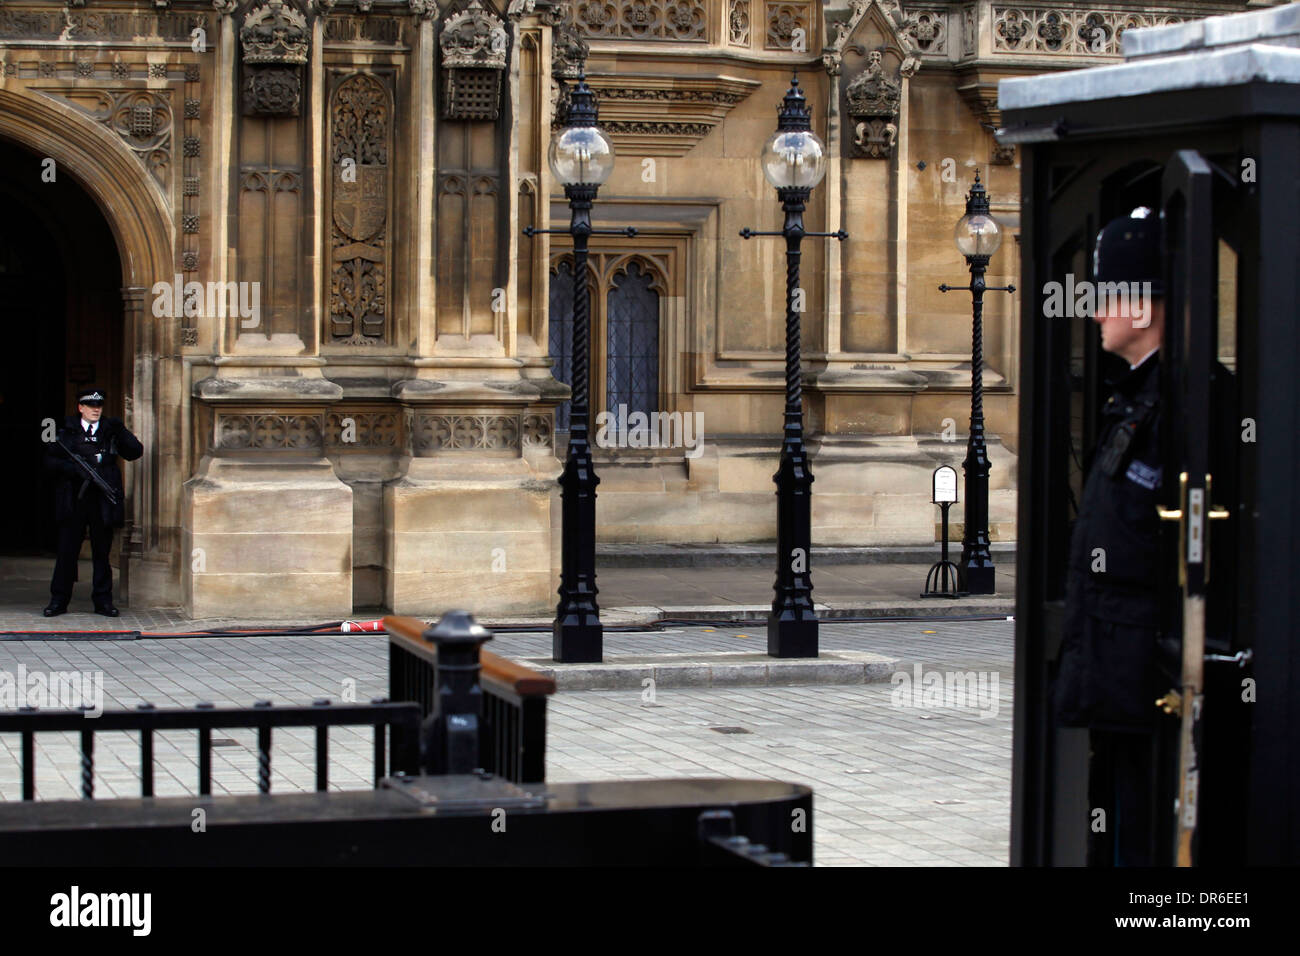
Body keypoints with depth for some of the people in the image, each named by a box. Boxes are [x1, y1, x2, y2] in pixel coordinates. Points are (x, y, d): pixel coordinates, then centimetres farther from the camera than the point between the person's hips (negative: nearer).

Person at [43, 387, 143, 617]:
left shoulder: (110, 430, 10)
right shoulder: (67, 432, 8)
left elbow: (135, 452, 3)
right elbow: (50, 461, 3)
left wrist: (121, 432, -11)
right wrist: (74, 469, -12)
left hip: (102, 502, 1)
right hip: (73, 501, -1)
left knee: (102, 551, 4)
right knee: (67, 550, 1)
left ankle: (103, 601, 10)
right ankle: (58, 600, 8)